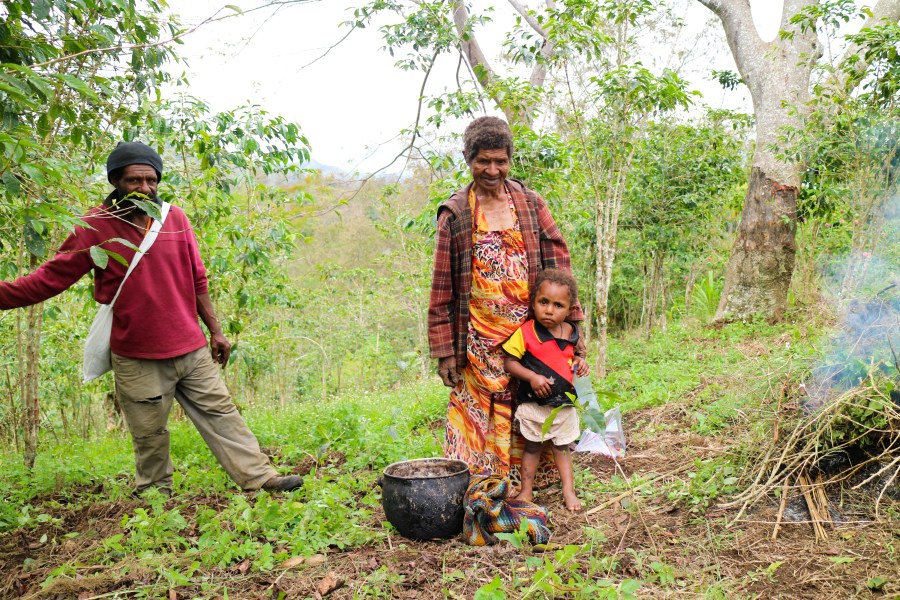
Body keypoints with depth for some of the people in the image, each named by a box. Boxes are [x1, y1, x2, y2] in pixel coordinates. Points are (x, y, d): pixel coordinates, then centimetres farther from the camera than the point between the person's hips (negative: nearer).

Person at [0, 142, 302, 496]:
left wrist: (214, 330, 11)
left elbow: (197, 281, 9)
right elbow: (50, 278, -3)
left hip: (191, 349, 3)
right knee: (150, 436, 7)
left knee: (220, 412, 6)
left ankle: (259, 477, 11)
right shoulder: (95, 226, -6)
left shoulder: (175, 218, 2)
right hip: (137, 359, -2)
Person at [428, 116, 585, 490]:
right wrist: (444, 351, -2)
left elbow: (557, 266, 4)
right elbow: (442, 289, 1)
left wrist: (570, 325, -2)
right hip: (480, 341, -1)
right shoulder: (454, 214, 1)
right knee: (481, 419, 1)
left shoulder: (531, 204, 6)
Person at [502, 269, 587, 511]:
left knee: (562, 446, 15)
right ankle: (526, 491, 23)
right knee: (532, 447, 11)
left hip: (564, 402, 3)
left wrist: (578, 362, -1)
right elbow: (510, 362, -12)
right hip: (534, 403, -3)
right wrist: (532, 377, -23)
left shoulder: (570, 332, 1)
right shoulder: (525, 332, -15)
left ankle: (569, 490, 23)